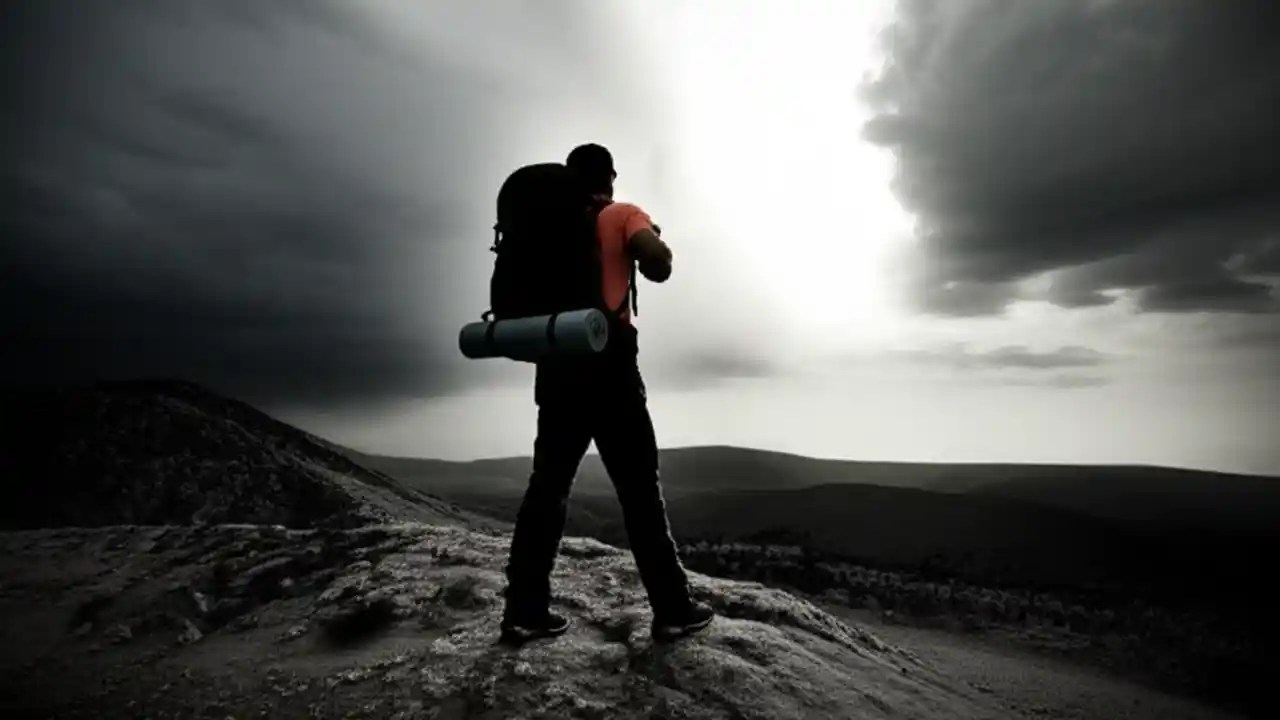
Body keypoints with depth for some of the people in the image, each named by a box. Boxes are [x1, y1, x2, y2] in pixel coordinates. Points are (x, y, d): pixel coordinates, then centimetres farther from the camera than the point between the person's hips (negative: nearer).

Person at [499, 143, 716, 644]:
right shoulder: (623, 216, 3)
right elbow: (658, 266, -13)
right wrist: (652, 243, 7)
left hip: (555, 365, 5)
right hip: (607, 362, -5)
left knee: (547, 487, 7)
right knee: (639, 489, 1)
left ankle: (525, 611, 7)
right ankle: (672, 609, 7)